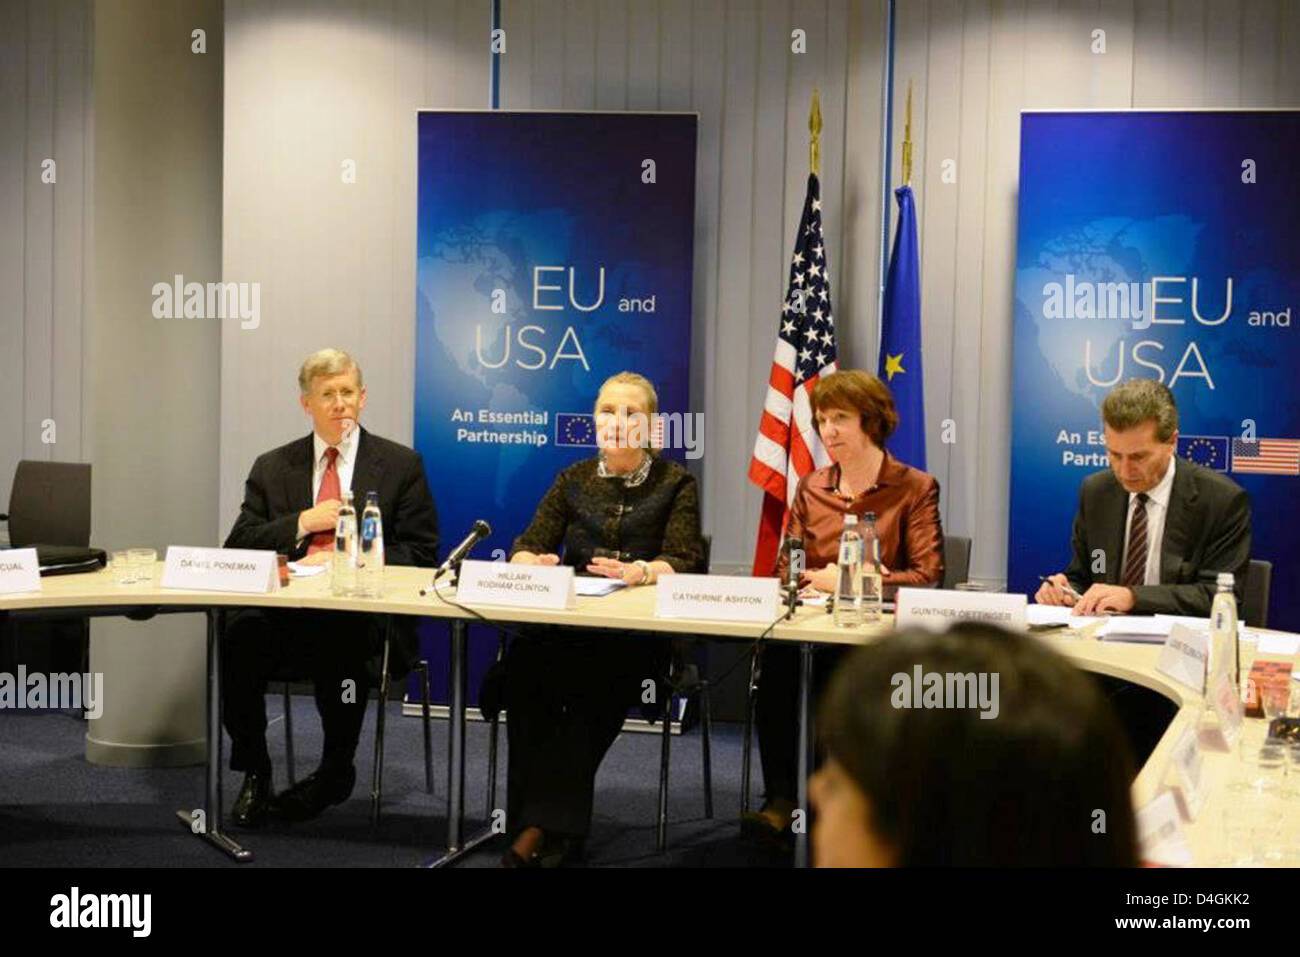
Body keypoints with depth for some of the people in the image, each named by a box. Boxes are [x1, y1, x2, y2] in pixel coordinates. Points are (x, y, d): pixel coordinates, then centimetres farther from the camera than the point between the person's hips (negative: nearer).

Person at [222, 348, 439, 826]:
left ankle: (335, 773, -13)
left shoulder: (401, 464, 11)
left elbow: (422, 553, 4)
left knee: (341, 634, -37)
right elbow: (238, 545, 11)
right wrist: (303, 523, -4)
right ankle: (254, 773, -12)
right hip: (286, 612, 2)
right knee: (240, 632, -31)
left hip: (365, 612, -2)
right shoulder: (272, 467, 18)